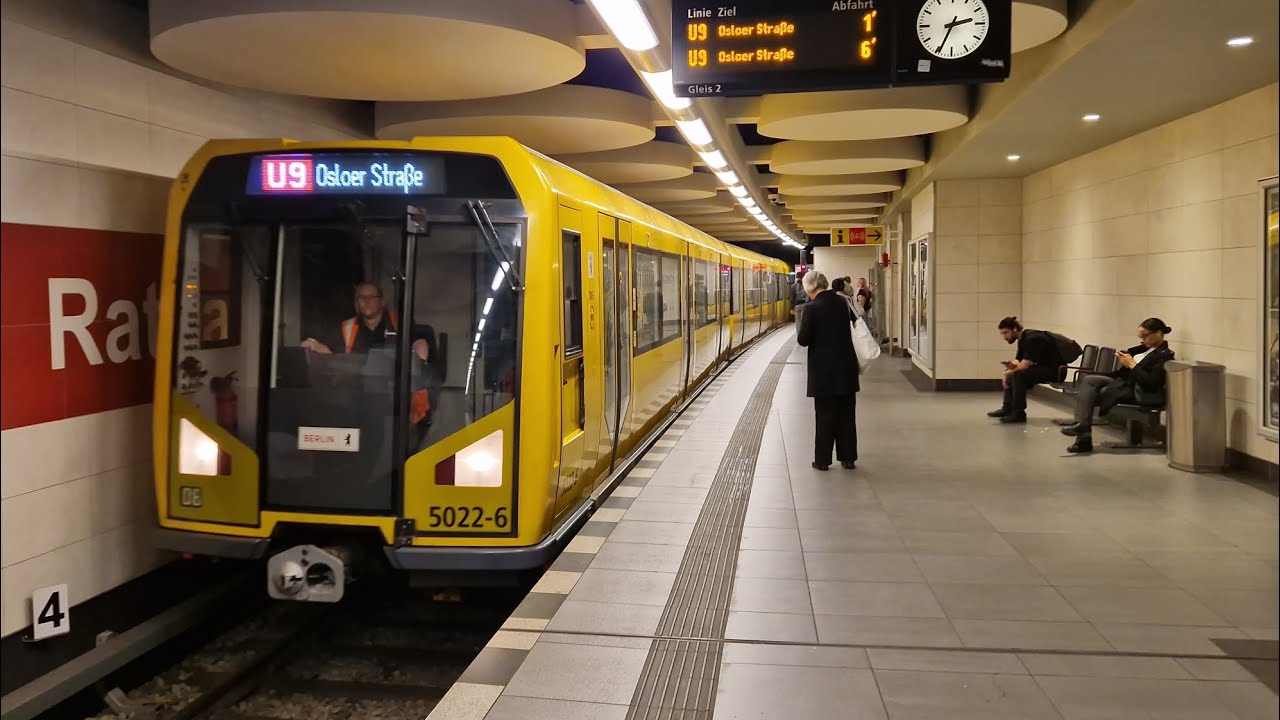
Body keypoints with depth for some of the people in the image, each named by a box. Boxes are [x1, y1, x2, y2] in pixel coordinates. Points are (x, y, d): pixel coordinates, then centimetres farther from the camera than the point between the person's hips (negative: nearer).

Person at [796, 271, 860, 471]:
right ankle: (848, 458, 18)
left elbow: (803, 340, -12)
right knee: (847, 415, 12)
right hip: (847, 367, 4)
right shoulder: (843, 302, 1)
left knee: (824, 416, 4)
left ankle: (822, 459, 10)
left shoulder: (812, 308, -14)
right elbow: (855, 326, 13)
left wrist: (799, 333, 7)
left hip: (823, 370, -4)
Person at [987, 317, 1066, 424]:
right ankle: (1008, 408, 11)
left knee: (1018, 374, -27)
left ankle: (1019, 414, -20)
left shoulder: (1032, 339, -22)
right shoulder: (1022, 340, 8)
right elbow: (1018, 362, 11)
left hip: (1055, 370, -10)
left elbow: (1024, 365, -25)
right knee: (1011, 373, 12)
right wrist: (1011, 365, -12)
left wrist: (1008, 371, -8)